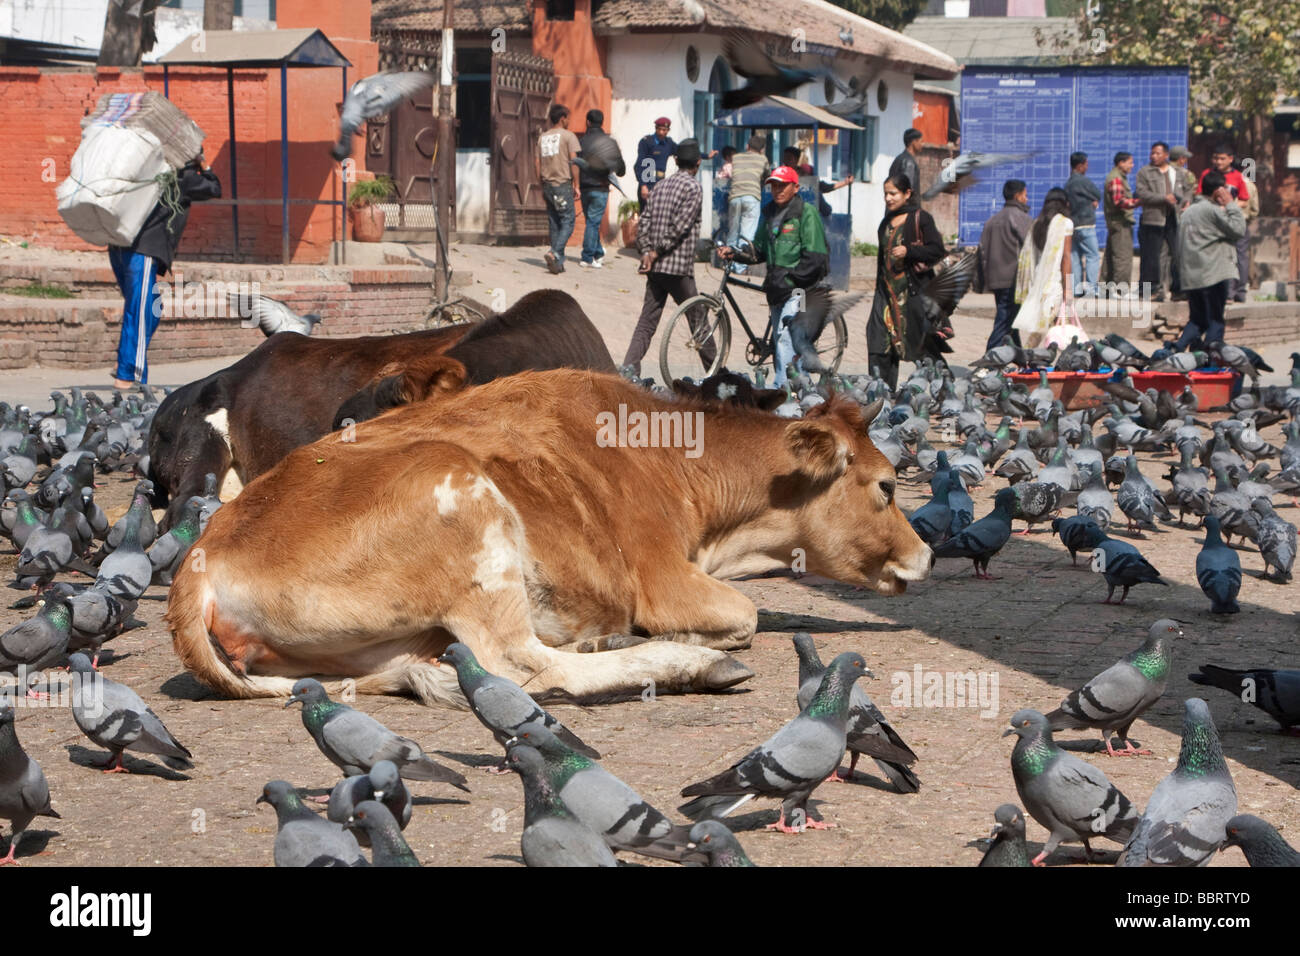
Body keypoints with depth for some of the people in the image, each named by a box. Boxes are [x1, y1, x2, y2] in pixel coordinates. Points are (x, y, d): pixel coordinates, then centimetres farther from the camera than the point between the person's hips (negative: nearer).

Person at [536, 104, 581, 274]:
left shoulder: (542, 138, 13)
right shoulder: (568, 136, -4)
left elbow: (538, 164, 13)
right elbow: (573, 162, -11)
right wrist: (576, 185, -6)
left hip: (548, 185, 6)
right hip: (563, 184, -6)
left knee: (554, 224, 10)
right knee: (567, 222, -4)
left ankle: (558, 262, 10)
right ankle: (555, 253, -23)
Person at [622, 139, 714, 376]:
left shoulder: (659, 187, 14)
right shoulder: (693, 188, -8)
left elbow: (643, 225, 6)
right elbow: (679, 228, -15)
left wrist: (647, 253, -3)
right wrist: (657, 252, -10)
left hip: (655, 268, 6)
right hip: (679, 268, -6)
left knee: (646, 323, 5)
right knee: (698, 320, 7)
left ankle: (629, 367, -9)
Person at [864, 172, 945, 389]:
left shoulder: (920, 219, -5)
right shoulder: (887, 222, 17)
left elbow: (937, 249, -10)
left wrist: (908, 251, -21)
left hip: (914, 288, -6)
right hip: (888, 288, 6)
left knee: (918, 341, -3)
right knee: (879, 339, -4)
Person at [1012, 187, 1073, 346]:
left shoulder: (1037, 223, 11)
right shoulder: (1065, 223, -3)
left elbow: (1027, 256, 9)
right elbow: (1065, 257, -8)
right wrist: (1067, 289, -7)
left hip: (1037, 283, 5)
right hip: (1056, 283, -5)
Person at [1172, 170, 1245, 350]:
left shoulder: (1190, 210, 16)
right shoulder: (1213, 210, -11)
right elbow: (1238, 230, -10)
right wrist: (1231, 205, -3)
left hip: (1190, 276, 8)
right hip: (1213, 275, -8)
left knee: (1197, 320, 15)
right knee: (1215, 320, -1)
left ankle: (1178, 347, 0)